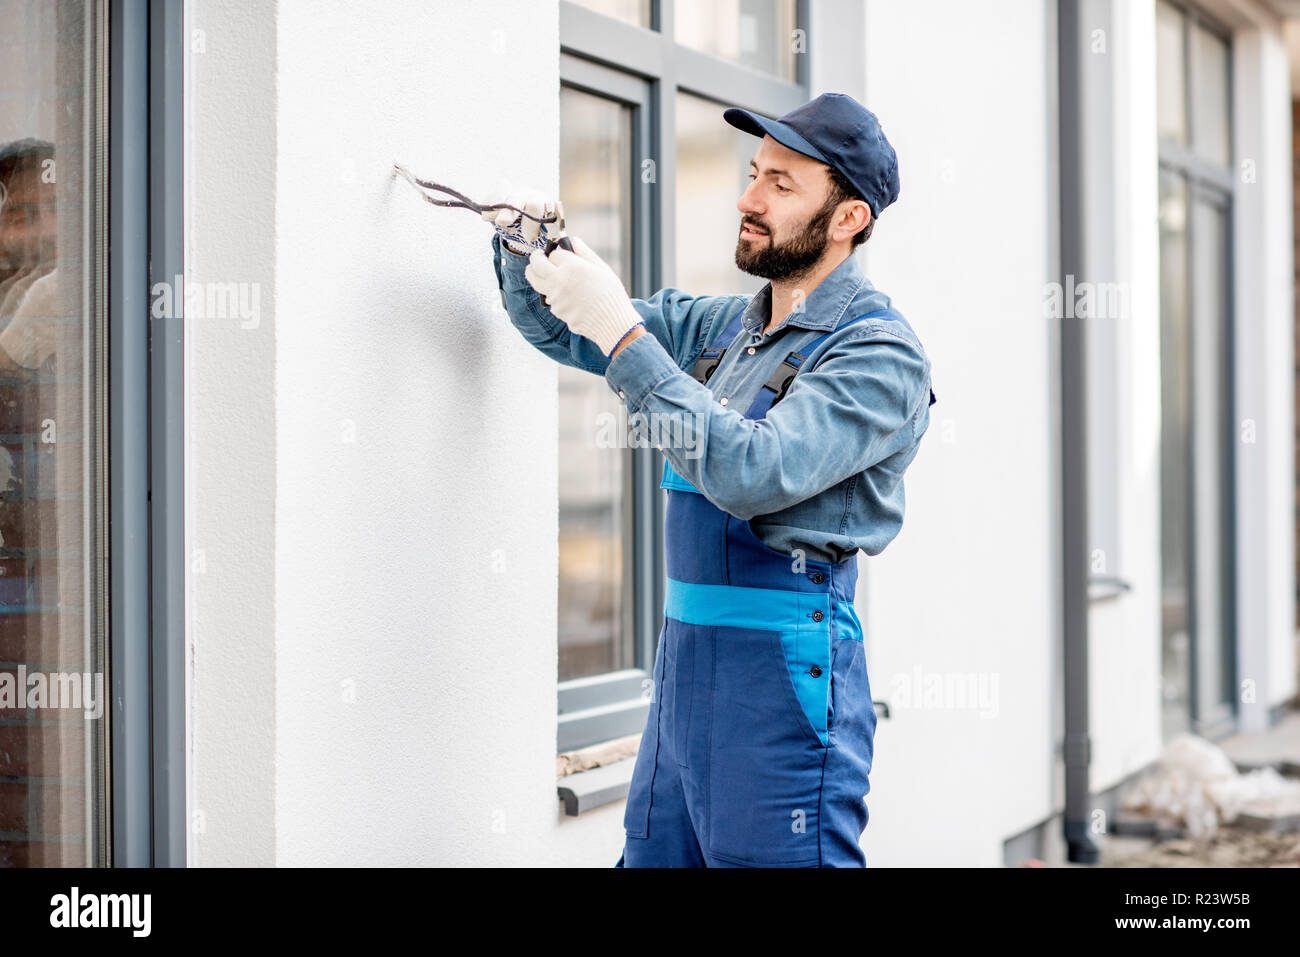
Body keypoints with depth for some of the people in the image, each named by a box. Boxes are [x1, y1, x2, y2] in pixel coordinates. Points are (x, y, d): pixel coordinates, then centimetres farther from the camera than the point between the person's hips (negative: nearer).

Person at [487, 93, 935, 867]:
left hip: (784, 669, -8)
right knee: (652, 857, 13)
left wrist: (622, 334, -21)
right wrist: (526, 245, 2)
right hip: (685, 659, 8)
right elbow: (564, 331, 24)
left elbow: (753, 473, -23)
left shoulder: (880, 353, -10)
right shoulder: (727, 326, 15)